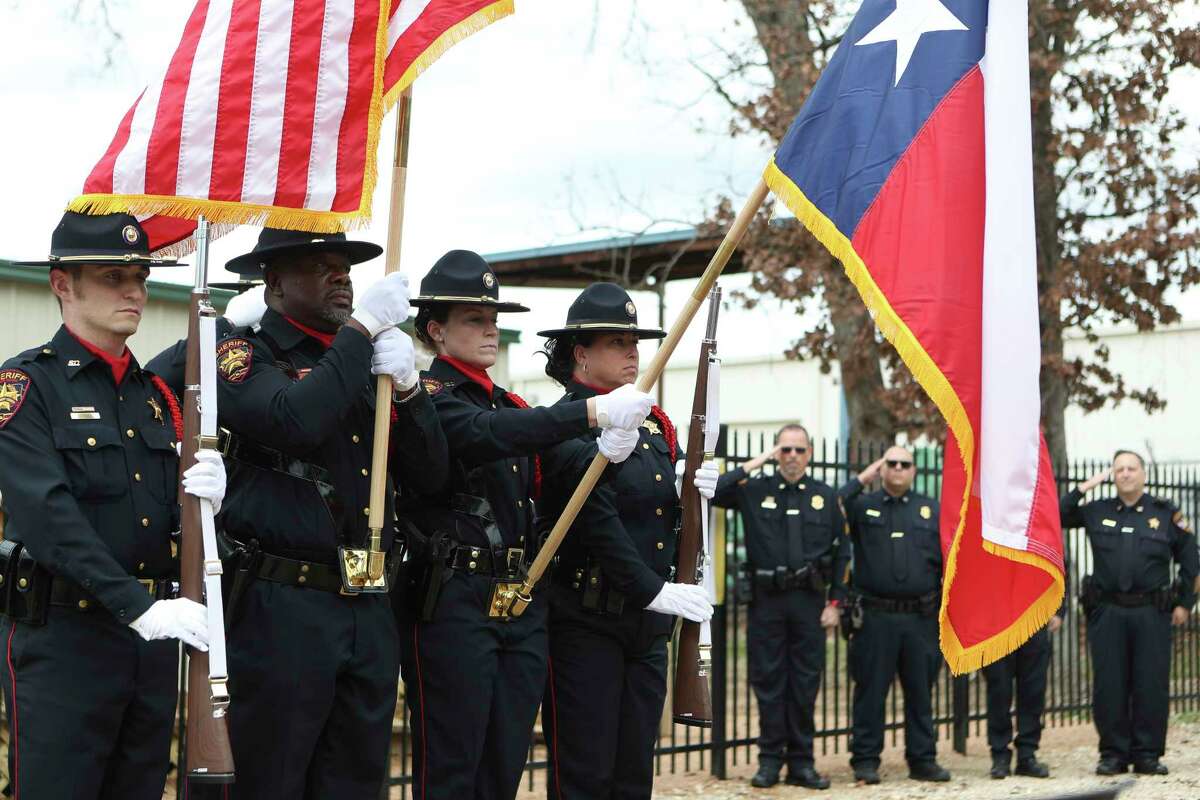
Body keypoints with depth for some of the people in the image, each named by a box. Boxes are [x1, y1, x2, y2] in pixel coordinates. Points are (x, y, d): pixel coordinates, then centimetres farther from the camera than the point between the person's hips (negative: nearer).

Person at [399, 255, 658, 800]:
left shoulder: (511, 406, 20)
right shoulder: (427, 397, -6)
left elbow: (544, 476, 13)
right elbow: (485, 434, -26)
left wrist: (603, 449, -7)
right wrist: (594, 411, -32)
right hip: (453, 604, -7)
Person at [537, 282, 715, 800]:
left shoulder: (653, 423, 15)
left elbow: (668, 509, 18)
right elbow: (596, 518, -17)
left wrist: (697, 487, -5)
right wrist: (652, 590, -19)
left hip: (649, 624, 7)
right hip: (585, 621, -7)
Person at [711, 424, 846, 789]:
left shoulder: (825, 496, 9)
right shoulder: (754, 491, 5)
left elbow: (840, 553, 10)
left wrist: (834, 602, 3)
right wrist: (752, 465, -6)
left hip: (808, 600, 1)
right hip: (766, 599, -1)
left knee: (805, 683, 4)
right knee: (768, 680, 2)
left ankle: (801, 762, 12)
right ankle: (770, 759, 11)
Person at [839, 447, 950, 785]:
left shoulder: (932, 510, 12)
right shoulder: (863, 506, 6)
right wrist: (860, 481, -8)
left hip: (921, 618, 2)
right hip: (875, 617, -2)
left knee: (921, 692, 8)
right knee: (870, 691, 1)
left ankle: (923, 760, 15)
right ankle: (865, 761, 8)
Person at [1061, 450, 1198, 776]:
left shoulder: (1165, 513, 6)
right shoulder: (1097, 511, 9)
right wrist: (1082, 489, 3)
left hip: (1152, 613, -1)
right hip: (1107, 612, 1)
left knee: (1151, 685, 0)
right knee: (1109, 686, 2)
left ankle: (1147, 754, 8)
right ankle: (1113, 754, 9)